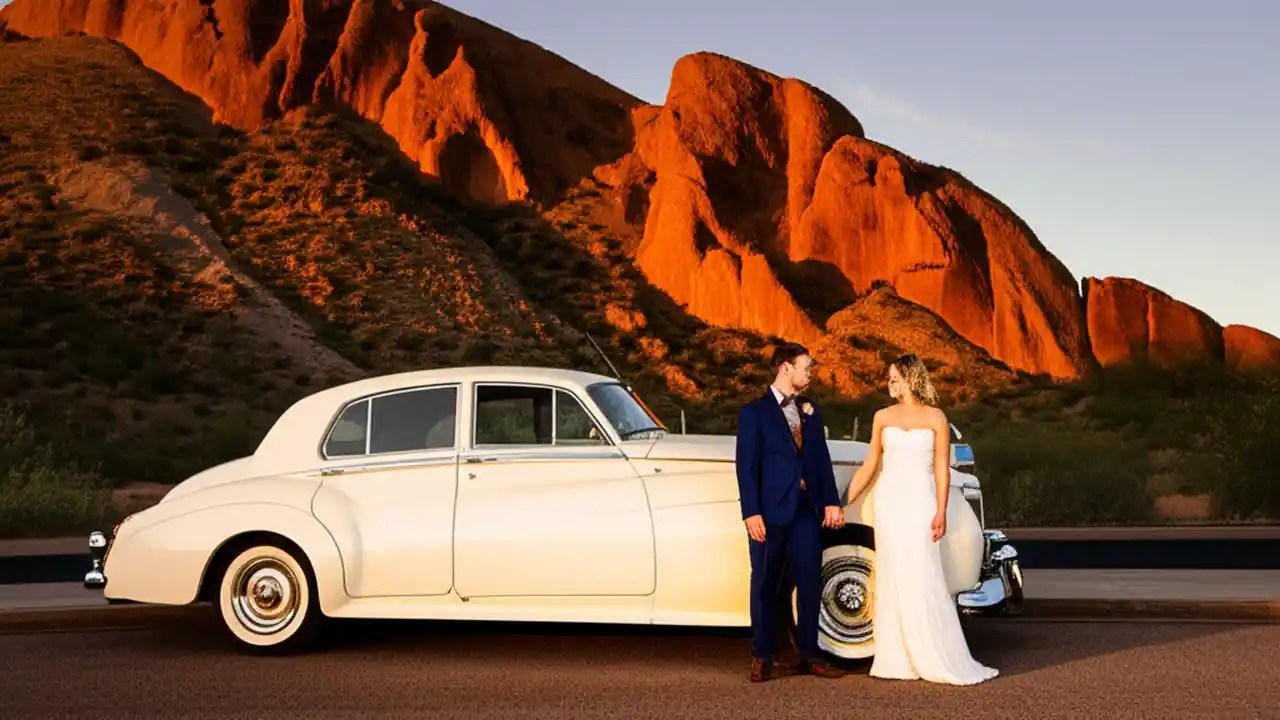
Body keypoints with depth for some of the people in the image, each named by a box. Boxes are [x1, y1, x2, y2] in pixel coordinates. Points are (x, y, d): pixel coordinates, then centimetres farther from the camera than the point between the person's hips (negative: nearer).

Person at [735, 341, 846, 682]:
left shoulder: (810, 410, 14)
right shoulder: (754, 412, -2)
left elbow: (821, 458, 13)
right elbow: (746, 465, -7)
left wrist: (831, 501, 4)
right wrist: (751, 513, -14)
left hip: (807, 510, 5)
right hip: (770, 511, -5)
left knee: (809, 584, 6)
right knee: (764, 585, 3)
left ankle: (808, 656, 15)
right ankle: (761, 658, 10)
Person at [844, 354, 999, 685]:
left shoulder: (935, 418, 0)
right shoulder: (883, 417, 9)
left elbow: (942, 469, -1)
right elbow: (870, 466, 12)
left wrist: (941, 512, -9)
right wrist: (843, 502, 10)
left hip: (920, 502, -3)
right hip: (888, 500, 3)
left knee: (923, 579, -7)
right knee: (892, 579, 4)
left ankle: (943, 661, 0)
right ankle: (897, 660, 9)